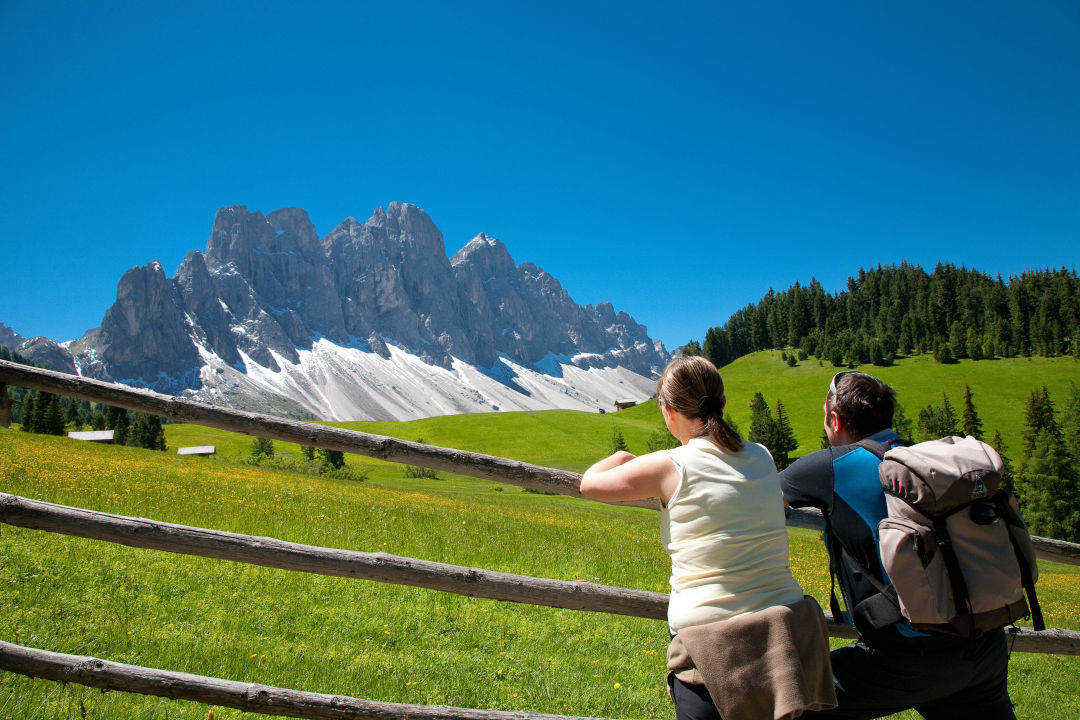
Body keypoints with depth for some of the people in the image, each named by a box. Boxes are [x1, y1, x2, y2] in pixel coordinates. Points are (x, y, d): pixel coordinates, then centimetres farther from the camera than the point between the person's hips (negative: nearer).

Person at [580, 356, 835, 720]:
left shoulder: (670, 466, -9)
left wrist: (622, 457, 26)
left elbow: (590, 483, 5)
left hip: (713, 646, -5)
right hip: (790, 632, 5)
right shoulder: (762, 458, 6)